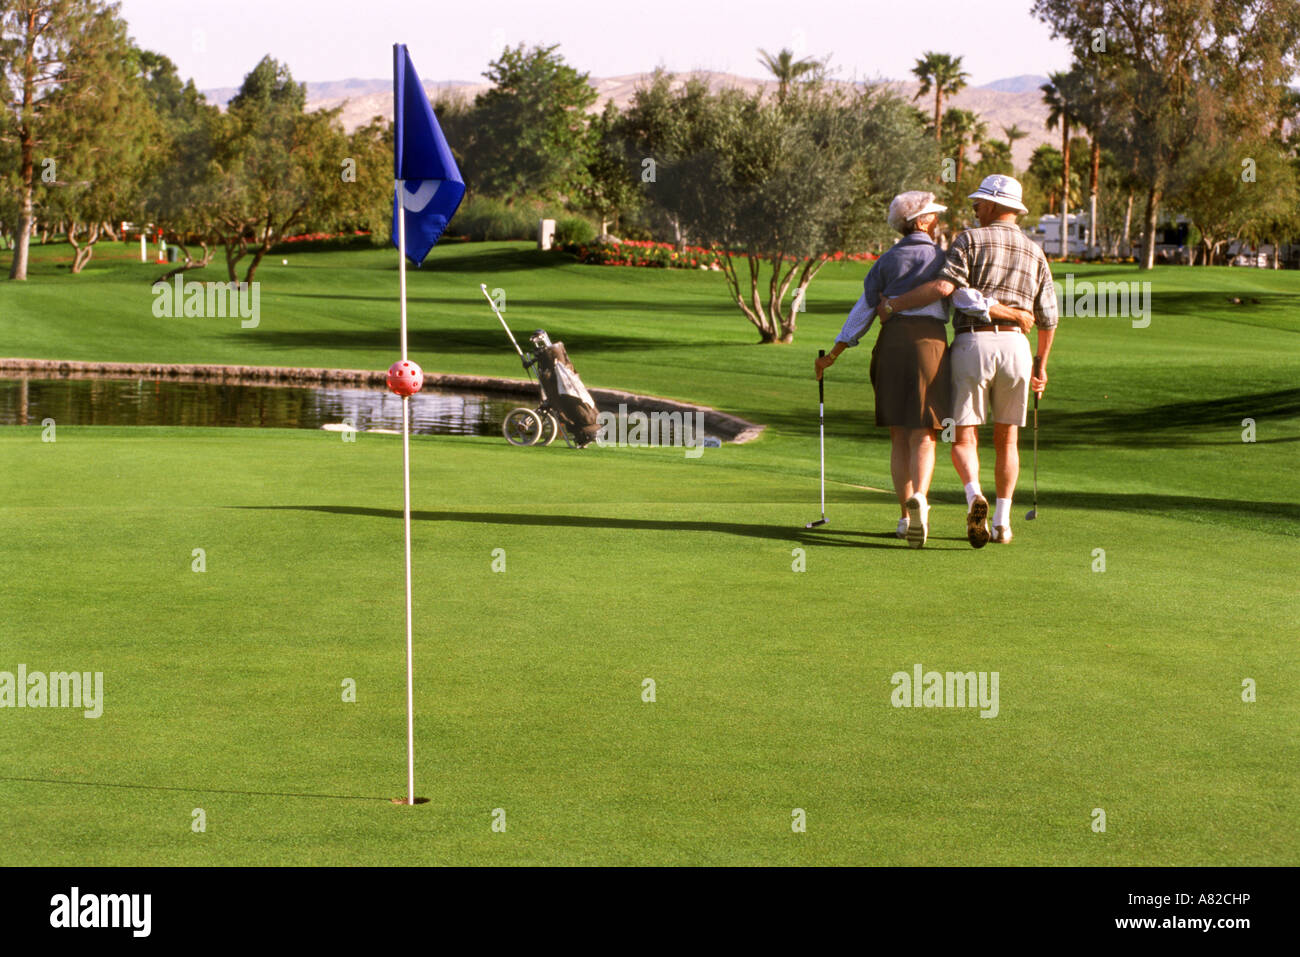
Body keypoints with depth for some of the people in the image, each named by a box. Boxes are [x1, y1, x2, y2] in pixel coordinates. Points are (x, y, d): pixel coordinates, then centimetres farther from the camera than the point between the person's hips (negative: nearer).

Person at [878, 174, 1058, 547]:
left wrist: (893, 304, -7)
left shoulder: (971, 240, 1)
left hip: (972, 345, -3)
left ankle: (975, 496, -28)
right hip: (1015, 348, 3)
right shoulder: (1035, 254, 15)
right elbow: (1048, 318, 15)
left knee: (964, 440, 1)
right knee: (1007, 439, 16)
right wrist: (1041, 365, 28)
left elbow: (944, 285, -15)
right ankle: (1002, 522, 11)